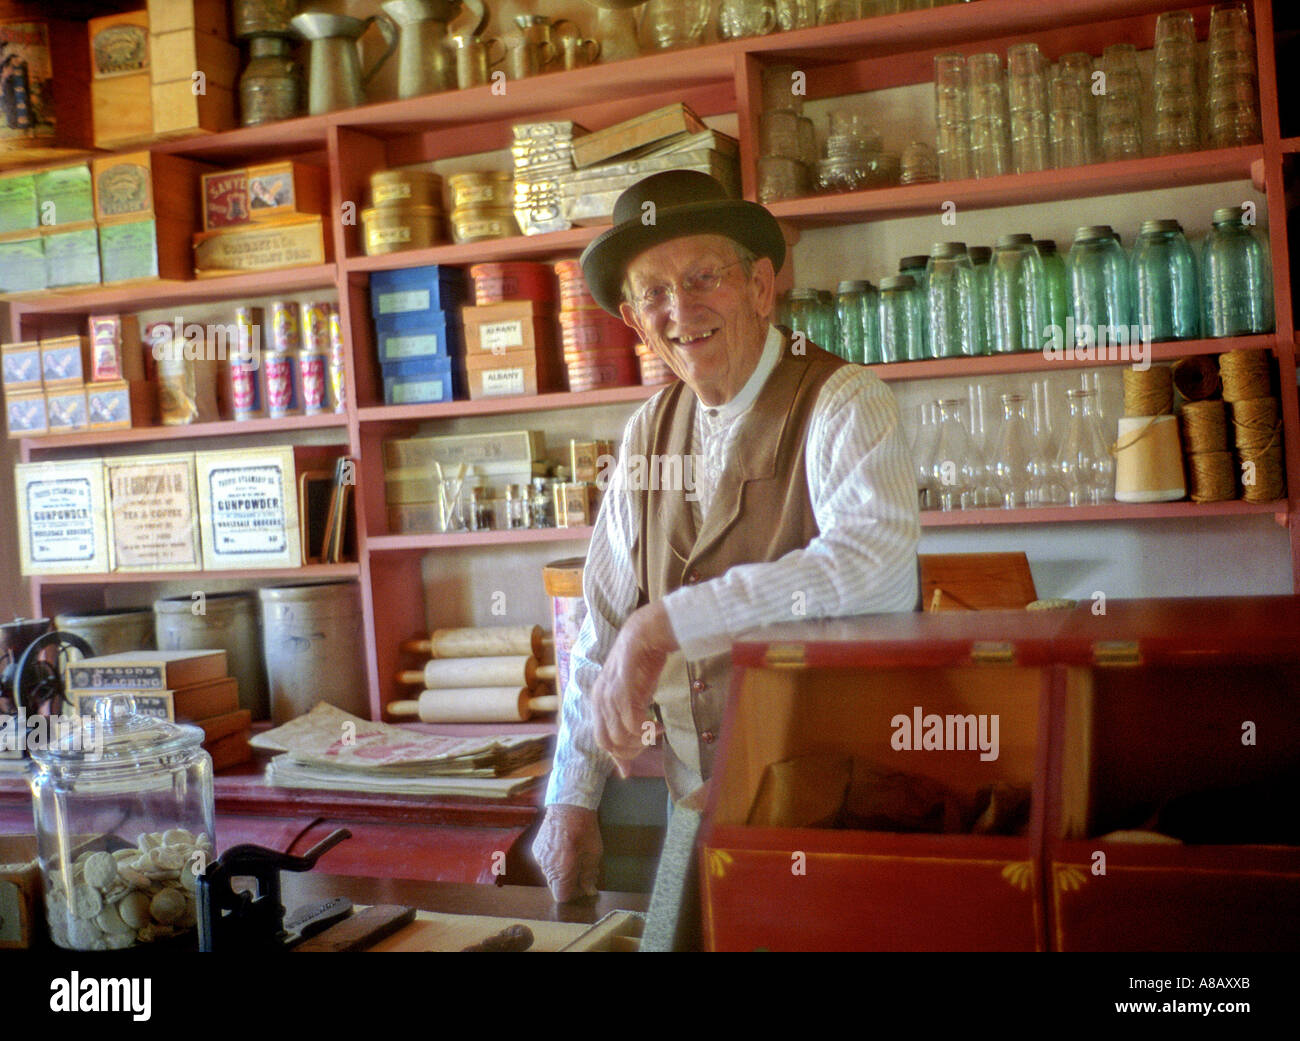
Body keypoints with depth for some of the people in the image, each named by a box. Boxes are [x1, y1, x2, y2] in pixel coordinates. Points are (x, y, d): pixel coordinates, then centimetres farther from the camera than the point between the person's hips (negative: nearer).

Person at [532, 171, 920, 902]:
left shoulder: (844, 404, -9)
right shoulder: (648, 435, 9)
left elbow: (875, 561, -28)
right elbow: (605, 633, 13)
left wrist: (667, 621, -27)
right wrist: (571, 800, 6)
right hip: (699, 812, 5)